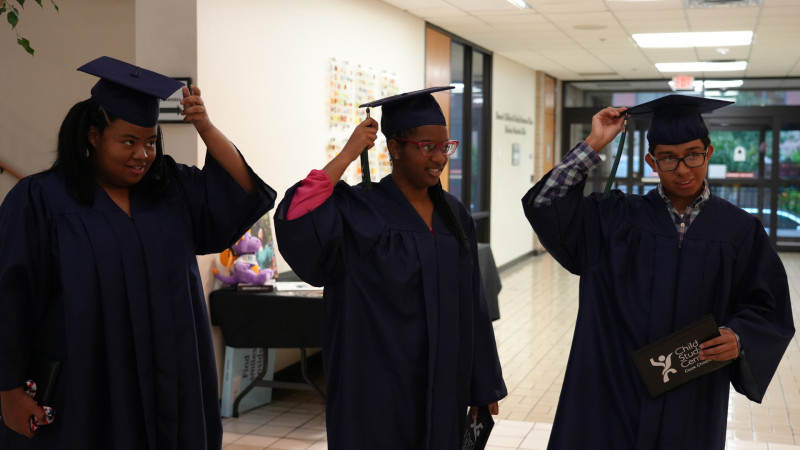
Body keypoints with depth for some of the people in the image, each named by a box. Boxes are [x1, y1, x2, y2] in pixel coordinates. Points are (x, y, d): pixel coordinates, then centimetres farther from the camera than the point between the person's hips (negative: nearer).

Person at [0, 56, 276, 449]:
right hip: (82, 395, -4)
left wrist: (206, 129, -12)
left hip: (169, 385, 4)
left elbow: (241, 194, -2)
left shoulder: (171, 187, 6)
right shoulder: (39, 201, -8)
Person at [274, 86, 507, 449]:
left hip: (443, 390, 5)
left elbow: (471, 306, 8)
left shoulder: (455, 216, 6)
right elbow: (295, 225, -29)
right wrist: (346, 156, -24)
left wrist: (484, 386, 9)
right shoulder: (356, 212, -10)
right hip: (378, 391, -5)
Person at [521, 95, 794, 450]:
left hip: (694, 397, 0)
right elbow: (546, 205, -10)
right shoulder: (617, 217, -1)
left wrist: (738, 338, -19)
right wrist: (593, 145, -13)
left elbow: (767, 310, 2)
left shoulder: (740, 230, -1)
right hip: (615, 389, 0)